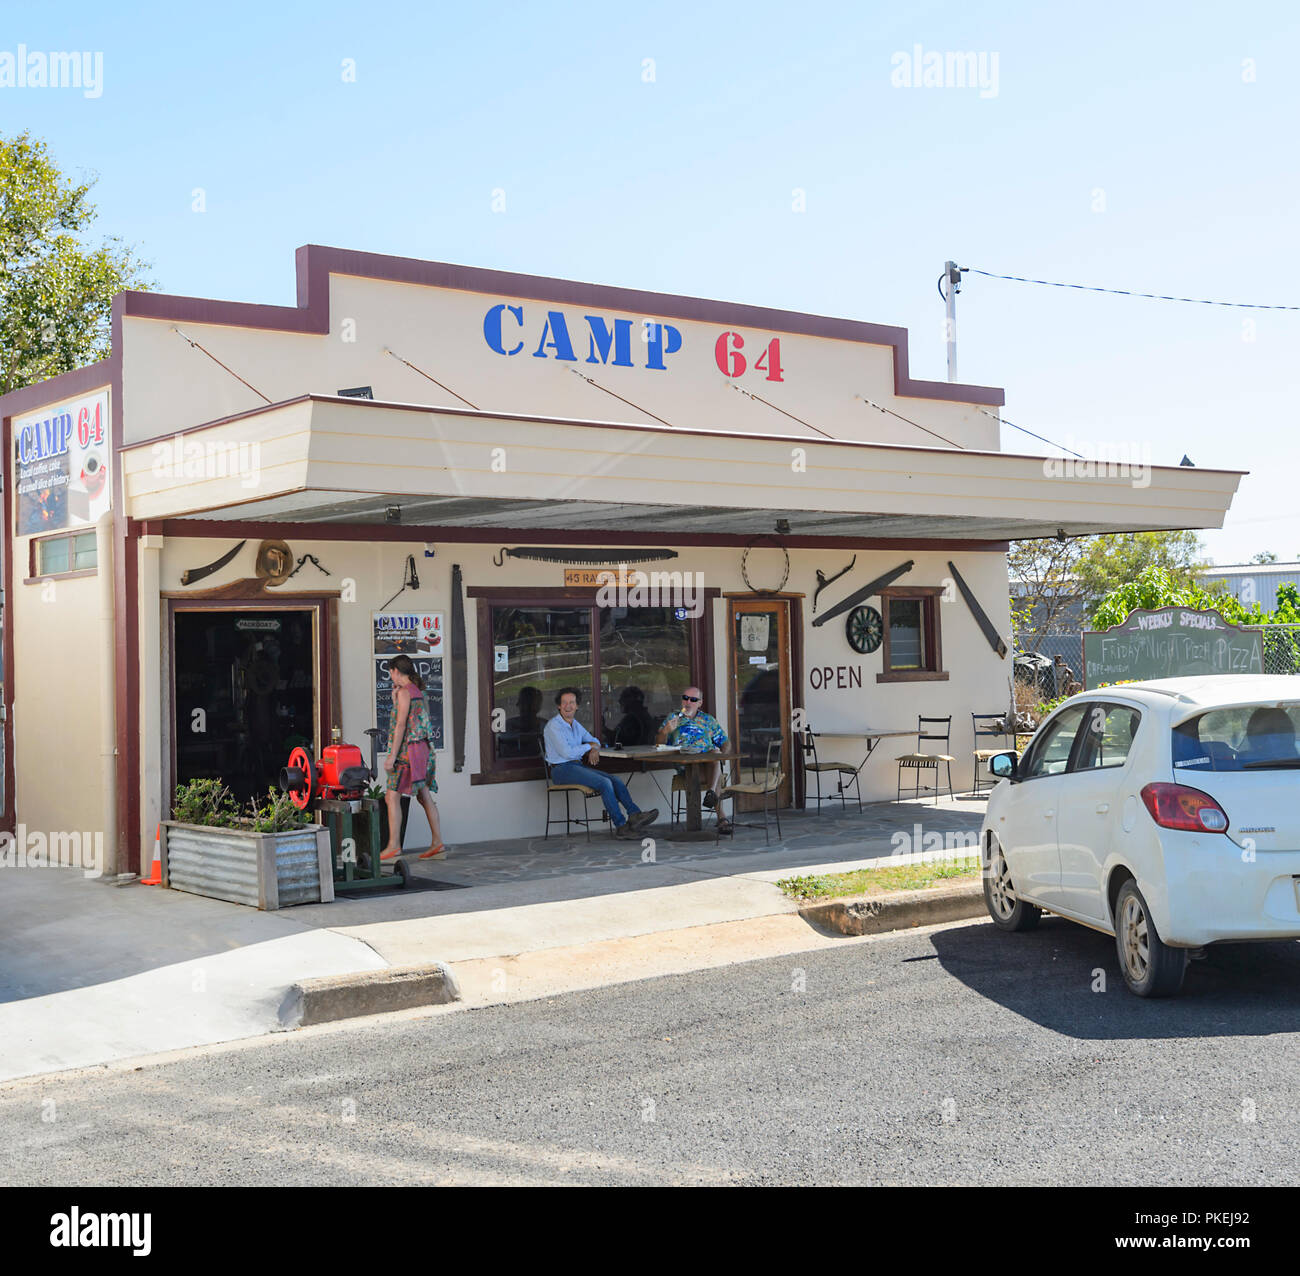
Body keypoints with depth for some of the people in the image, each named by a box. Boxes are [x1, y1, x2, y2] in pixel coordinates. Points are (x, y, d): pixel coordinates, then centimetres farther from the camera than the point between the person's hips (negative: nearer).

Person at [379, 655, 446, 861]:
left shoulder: (404, 692, -11)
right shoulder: (418, 691, 16)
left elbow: (401, 725, -16)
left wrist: (392, 756, -17)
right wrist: (395, 697, 20)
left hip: (409, 750, -9)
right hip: (423, 749, 9)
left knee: (392, 796, -7)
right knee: (424, 797, 11)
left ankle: (394, 845, -10)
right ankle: (438, 842, 11)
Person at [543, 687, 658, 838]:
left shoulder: (575, 724, 17)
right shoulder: (553, 726, -10)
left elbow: (594, 741, 26)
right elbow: (567, 753, -19)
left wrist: (594, 749, -1)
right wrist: (588, 746, -4)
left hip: (578, 766, 8)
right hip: (562, 769, -8)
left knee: (615, 781, -9)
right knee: (604, 783, -24)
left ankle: (635, 814, -19)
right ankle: (621, 826, -22)